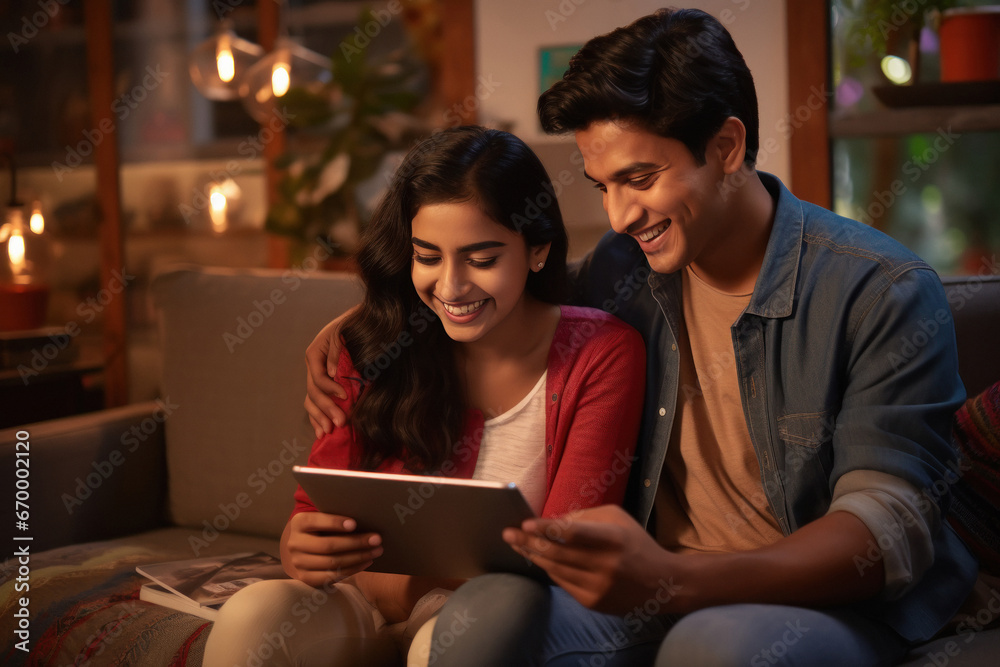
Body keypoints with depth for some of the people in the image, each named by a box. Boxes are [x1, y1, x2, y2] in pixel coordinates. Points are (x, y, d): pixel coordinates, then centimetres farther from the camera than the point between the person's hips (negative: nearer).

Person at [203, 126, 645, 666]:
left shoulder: (601, 354, -6)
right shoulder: (373, 344, 2)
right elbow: (314, 508, 1)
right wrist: (300, 550, -25)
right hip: (366, 595, 2)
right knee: (251, 617, -30)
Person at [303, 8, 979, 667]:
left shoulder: (884, 292, -11)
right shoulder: (623, 270, 6)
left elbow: (894, 525, -20)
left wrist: (676, 580, -36)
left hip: (836, 602, -3)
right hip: (661, 587, 4)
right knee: (487, 609, -28)